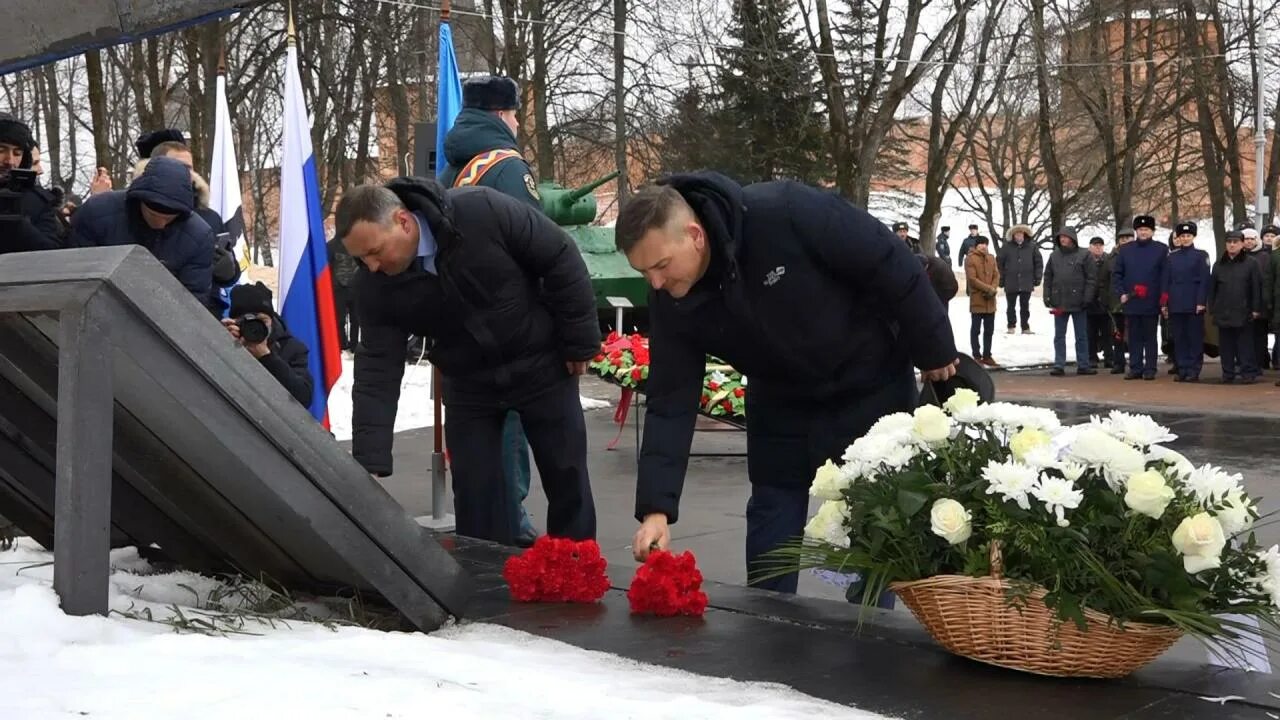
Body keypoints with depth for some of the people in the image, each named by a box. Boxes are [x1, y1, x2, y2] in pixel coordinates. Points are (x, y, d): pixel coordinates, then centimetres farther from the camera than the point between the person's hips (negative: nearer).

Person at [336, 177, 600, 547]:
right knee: (473, 492, 2)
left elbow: (561, 259, -19)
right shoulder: (375, 286, -19)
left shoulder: (484, 212, -30)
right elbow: (377, 373, -18)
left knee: (566, 478, 8)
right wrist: (370, 466, -24)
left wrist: (579, 343, -13)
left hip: (540, 364, -2)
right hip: (468, 383, 2)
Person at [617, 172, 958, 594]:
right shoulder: (671, 304, -18)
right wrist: (656, 507, -24)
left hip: (871, 391, -4)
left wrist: (934, 349, -12)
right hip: (781, 407, 4)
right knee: (767, 558, 8)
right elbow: (670, 404, -16)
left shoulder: (784, 213, -34)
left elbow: (889, 262, -23)